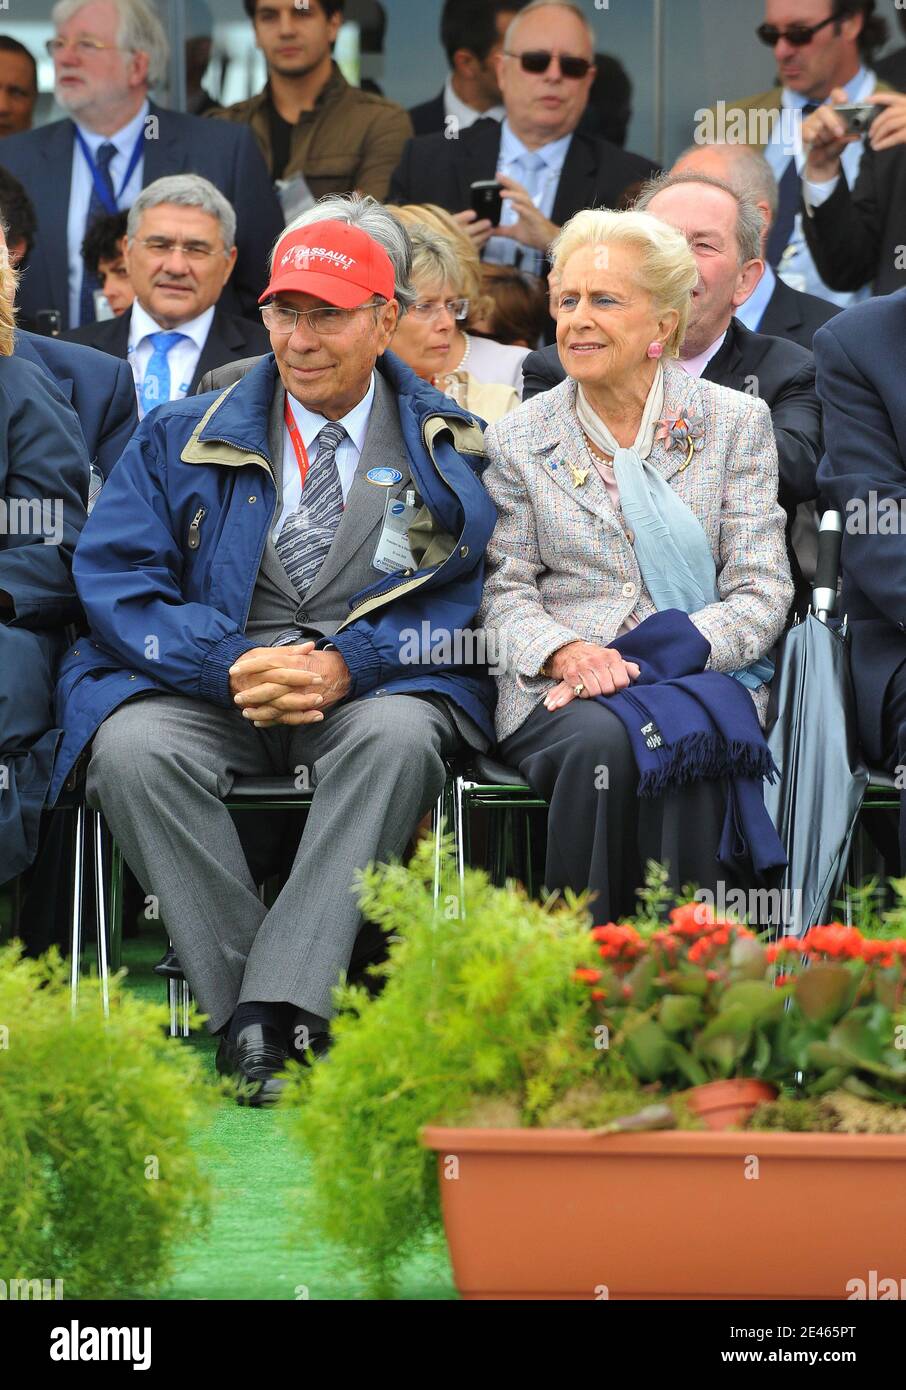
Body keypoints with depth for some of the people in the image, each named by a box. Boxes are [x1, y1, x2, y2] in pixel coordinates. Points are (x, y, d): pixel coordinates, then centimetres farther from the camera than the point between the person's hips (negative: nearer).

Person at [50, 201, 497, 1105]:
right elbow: (115, 581, 2)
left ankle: (275, 1007, -39)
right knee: (133, 746, -32)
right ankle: (244, 1014, -31)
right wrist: (232, 665, -16)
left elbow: (463, 598, 0)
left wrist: (344, 665, -18)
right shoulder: (184, 438, 13)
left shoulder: (447, 449, 10)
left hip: (374, 686, -1)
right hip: (208, 685, 1)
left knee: (399, 735, -36)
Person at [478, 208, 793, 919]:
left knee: (680, 742, -37)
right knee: (601, 740, -35)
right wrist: (565, 651, -14)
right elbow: (506, 591, 9)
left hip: (705, 678, -1)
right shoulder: (519, 439, 12)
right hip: (558, 696, 1)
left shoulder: (737, 422, 8)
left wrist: (649, 658, -14)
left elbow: (762, 593, 2)